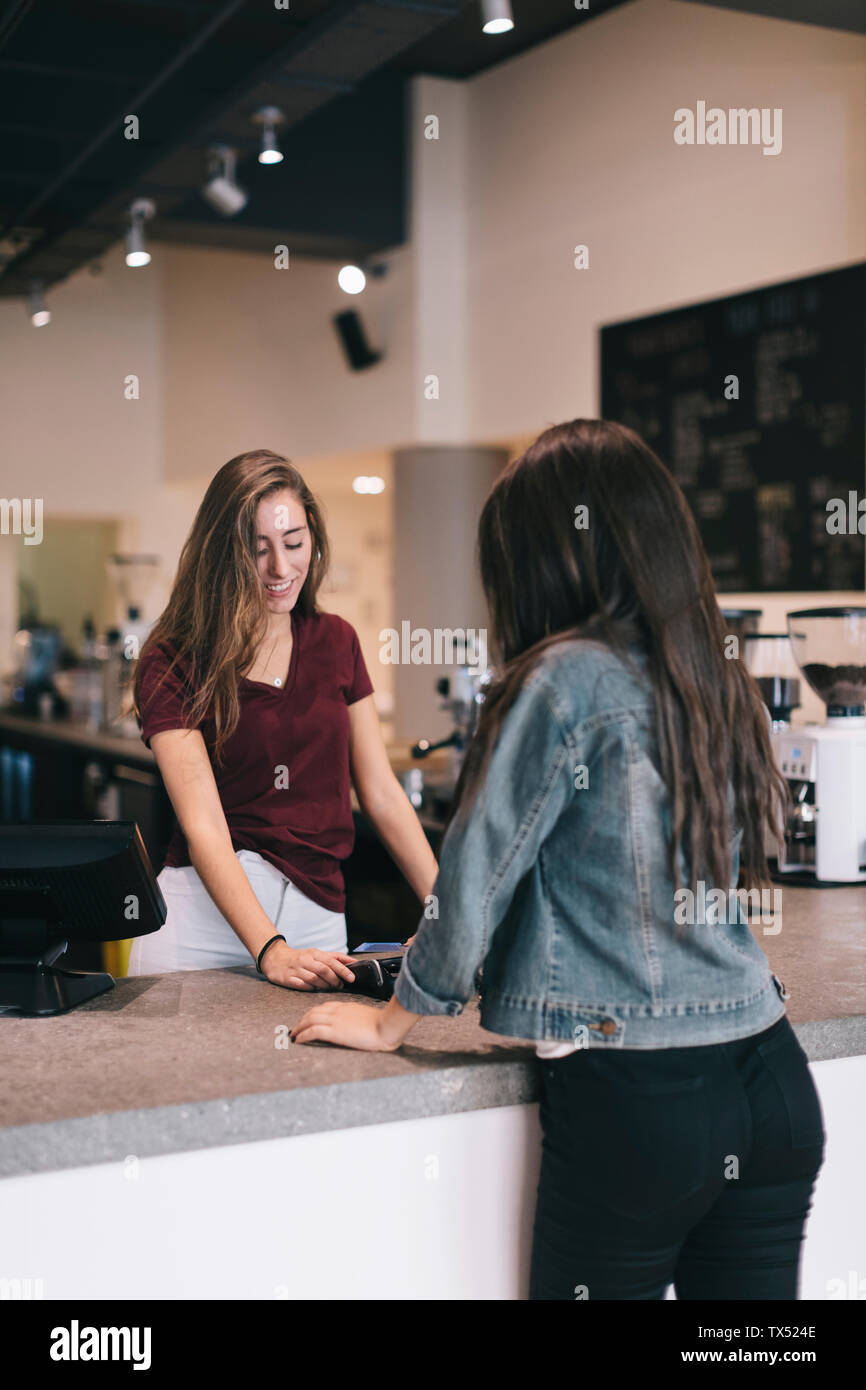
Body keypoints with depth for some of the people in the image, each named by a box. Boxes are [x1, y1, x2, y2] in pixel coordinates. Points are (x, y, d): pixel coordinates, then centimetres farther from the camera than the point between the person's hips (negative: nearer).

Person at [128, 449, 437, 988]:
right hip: (207, 908, -3)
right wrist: (270, 950, -26)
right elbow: (203, 825, -14)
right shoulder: (172, 664, -4)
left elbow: (383, 795, 12)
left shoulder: (336, 643, 10)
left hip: (320, 913, 3)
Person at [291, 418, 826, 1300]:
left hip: (636, 1096, -6)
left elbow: (477, 869, -8)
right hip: (776, 1088, 7)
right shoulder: (719, 682, 9)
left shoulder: (570, 678, -12)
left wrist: (393, 1021, 7)